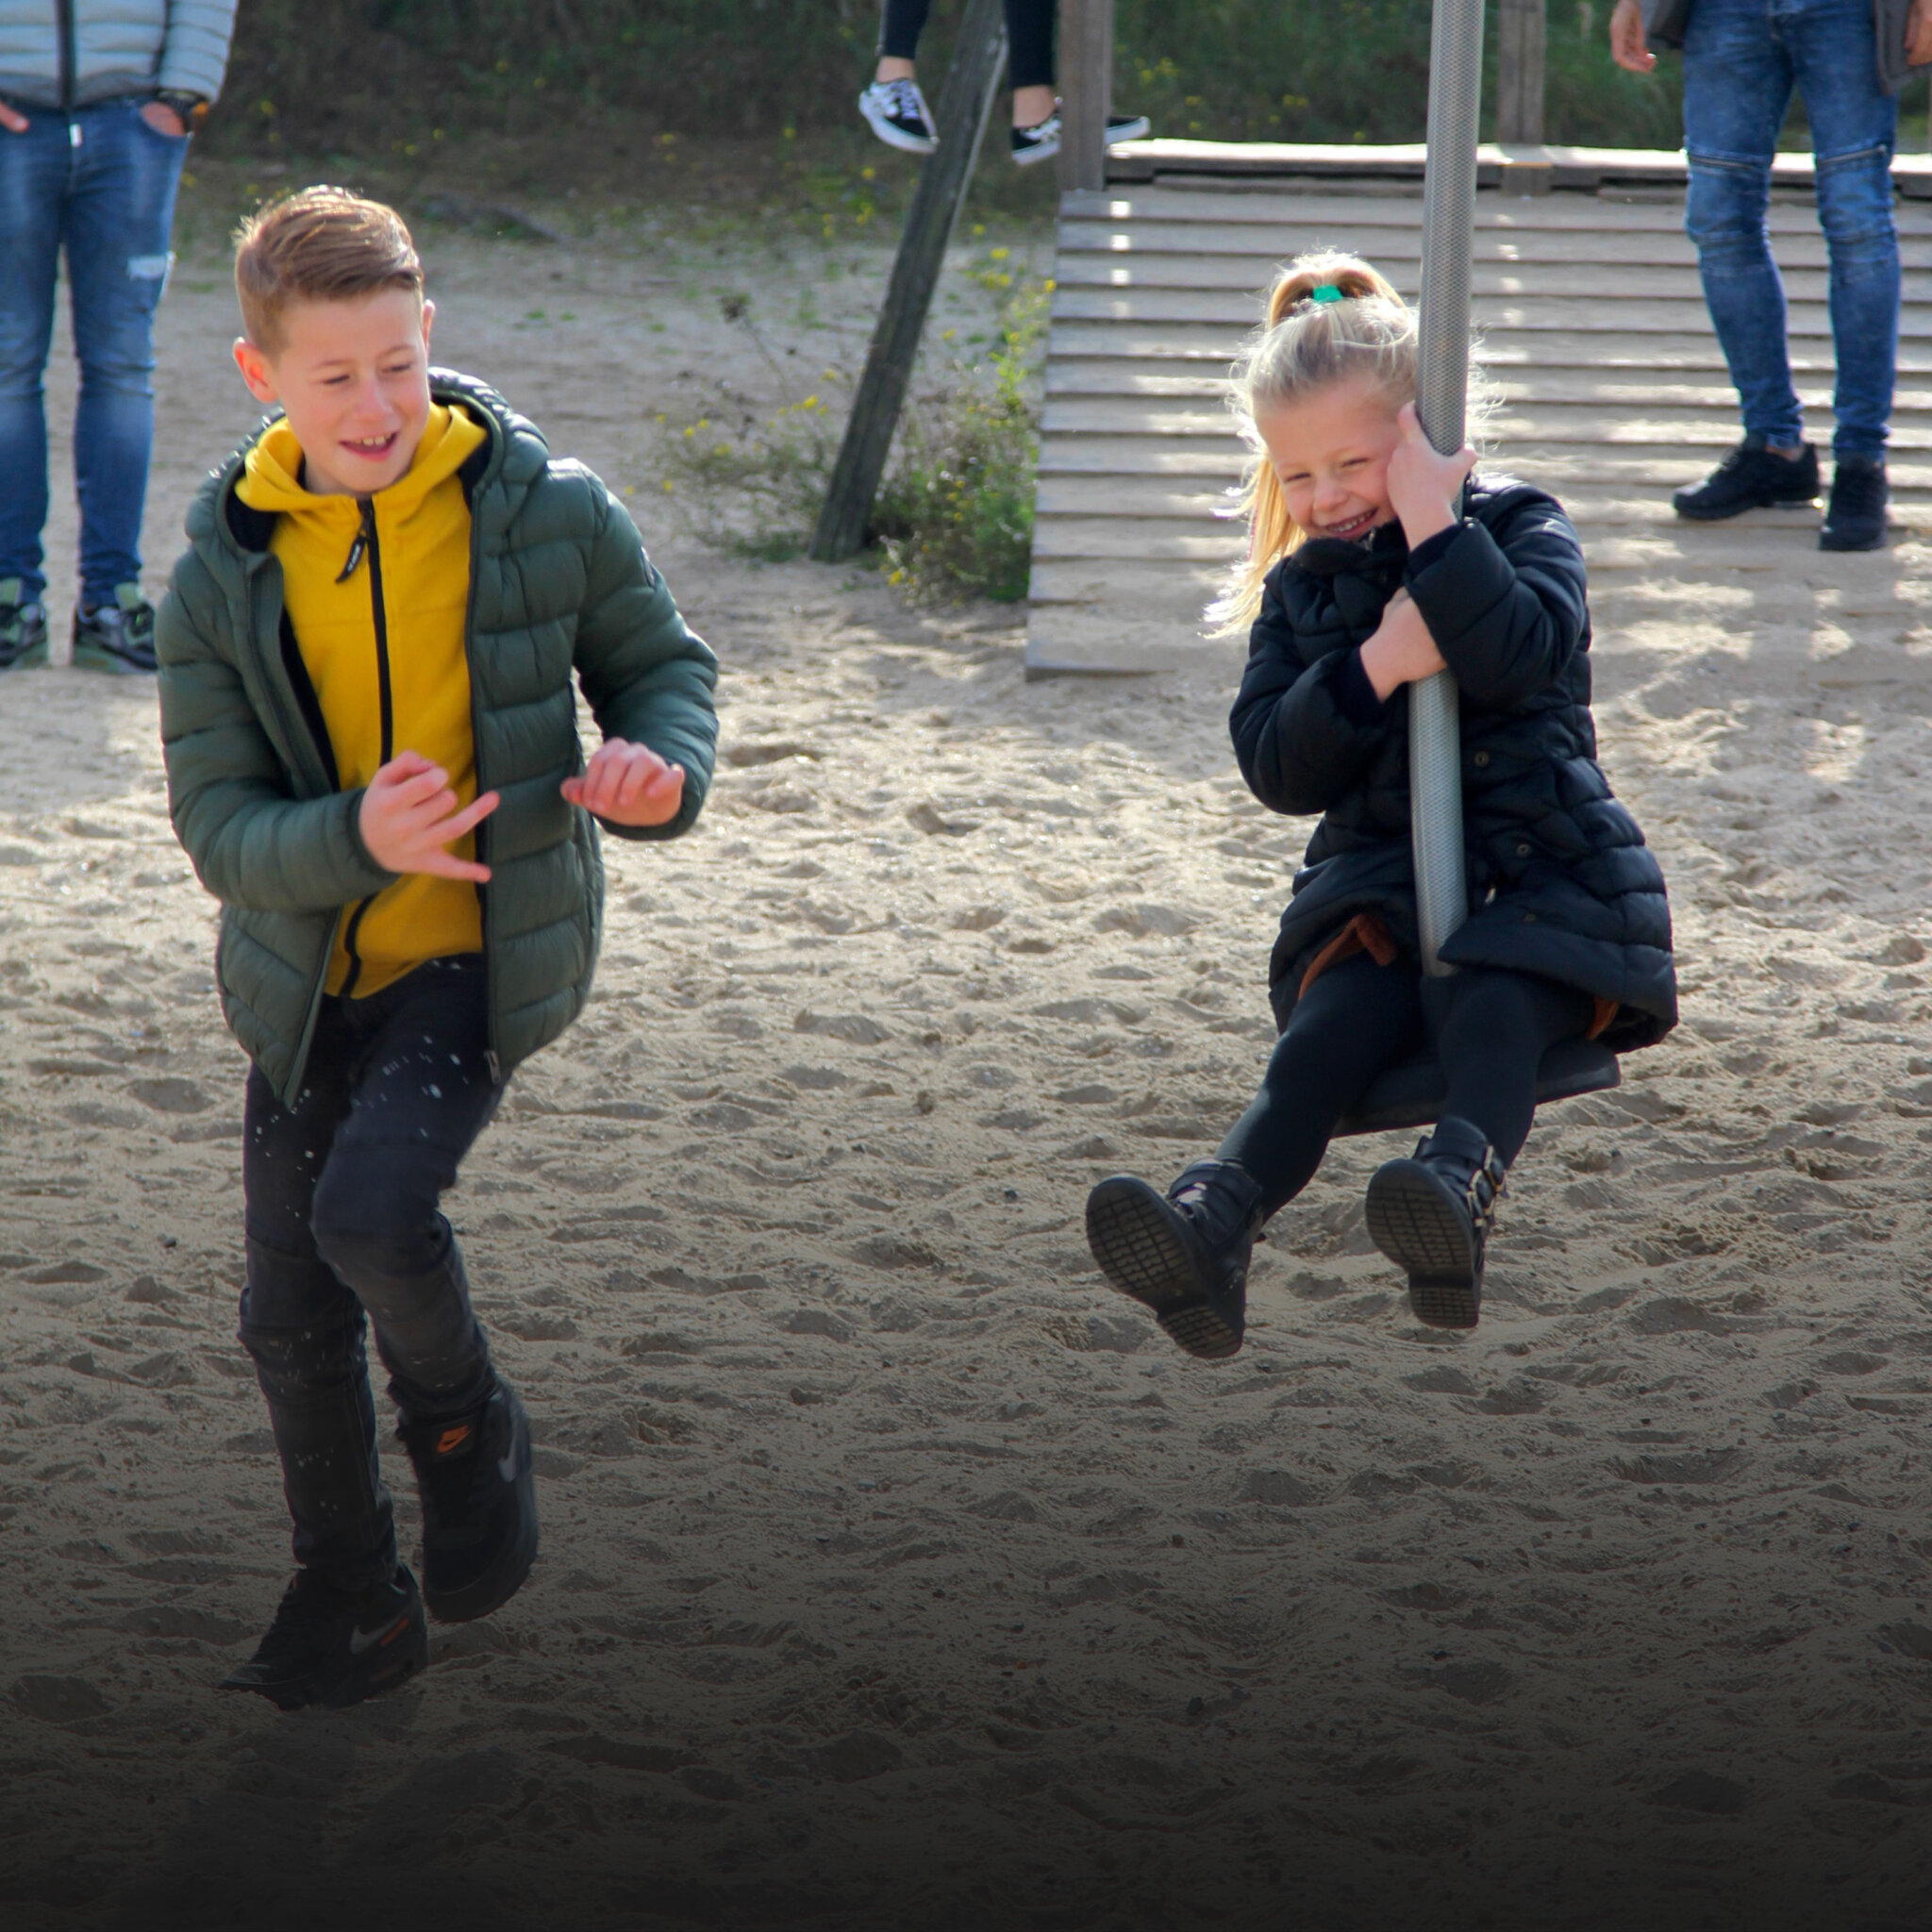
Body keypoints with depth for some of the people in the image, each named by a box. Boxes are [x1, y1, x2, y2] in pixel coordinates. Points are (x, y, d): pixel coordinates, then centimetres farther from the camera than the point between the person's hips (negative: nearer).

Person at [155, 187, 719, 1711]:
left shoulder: (545, 514, -10)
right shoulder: (223, 577, -7)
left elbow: (660, 658, 7)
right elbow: (219, 827, -9)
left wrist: (658, 759, -17)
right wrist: (358, 840, -30)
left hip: (485, 953, -3)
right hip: (308, 973, 3)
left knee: (373, 1208, -26)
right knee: (291, 1315, 8)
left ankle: (468, 1428, 6)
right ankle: (352, 1604, 30)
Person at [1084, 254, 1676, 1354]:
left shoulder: (1520, 528, 3)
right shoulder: (1299, 588, 14)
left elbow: (1520, 654, -20)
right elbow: (1278, 772, 3)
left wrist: (1430, 519, -20)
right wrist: (1373, 667, -13)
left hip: (1542, 878, -2)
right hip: (1378, 886, 2)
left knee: (1490, 1014, -35)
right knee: (1329, 1031, -27)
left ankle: (1462, 1189, -64)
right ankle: (1215, 1231, -53)